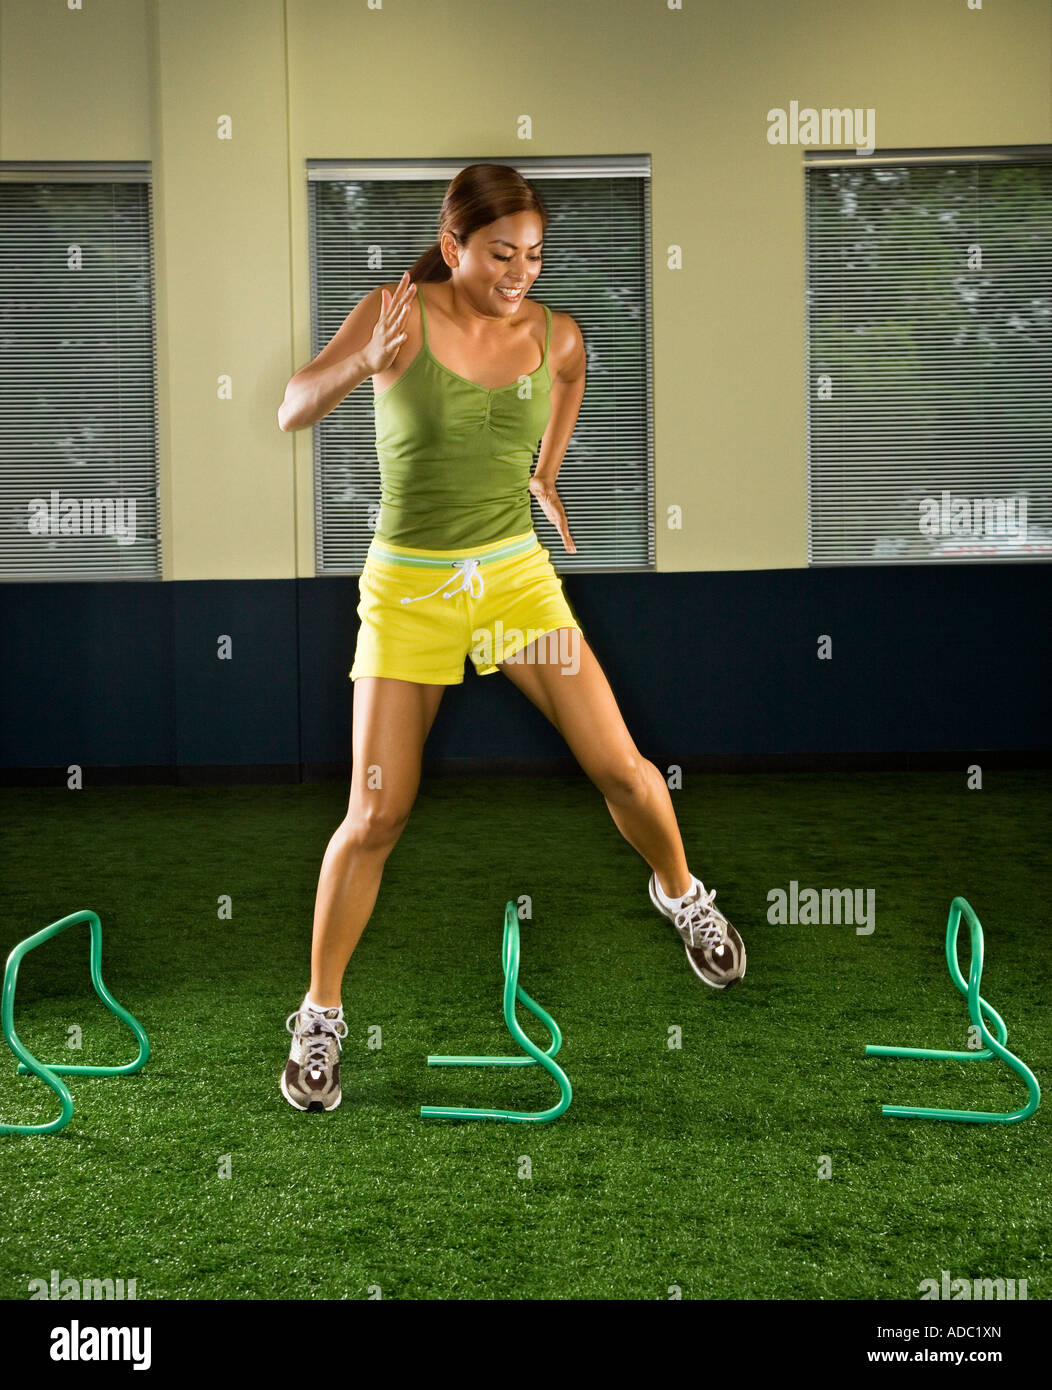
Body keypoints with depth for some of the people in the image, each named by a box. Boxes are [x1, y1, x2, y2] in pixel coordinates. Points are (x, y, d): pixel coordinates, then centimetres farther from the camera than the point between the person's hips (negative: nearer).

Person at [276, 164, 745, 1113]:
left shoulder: (554, 336, -1)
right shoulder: (399, 315, -10)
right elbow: (292, 410, -20)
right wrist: (363, 365, -38)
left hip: (517, 572, 3)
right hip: (409, 584, -2)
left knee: (620, 767, -4)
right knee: (376, 818, -3)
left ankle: (683, 898, 27)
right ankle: (320, 1015, 15)